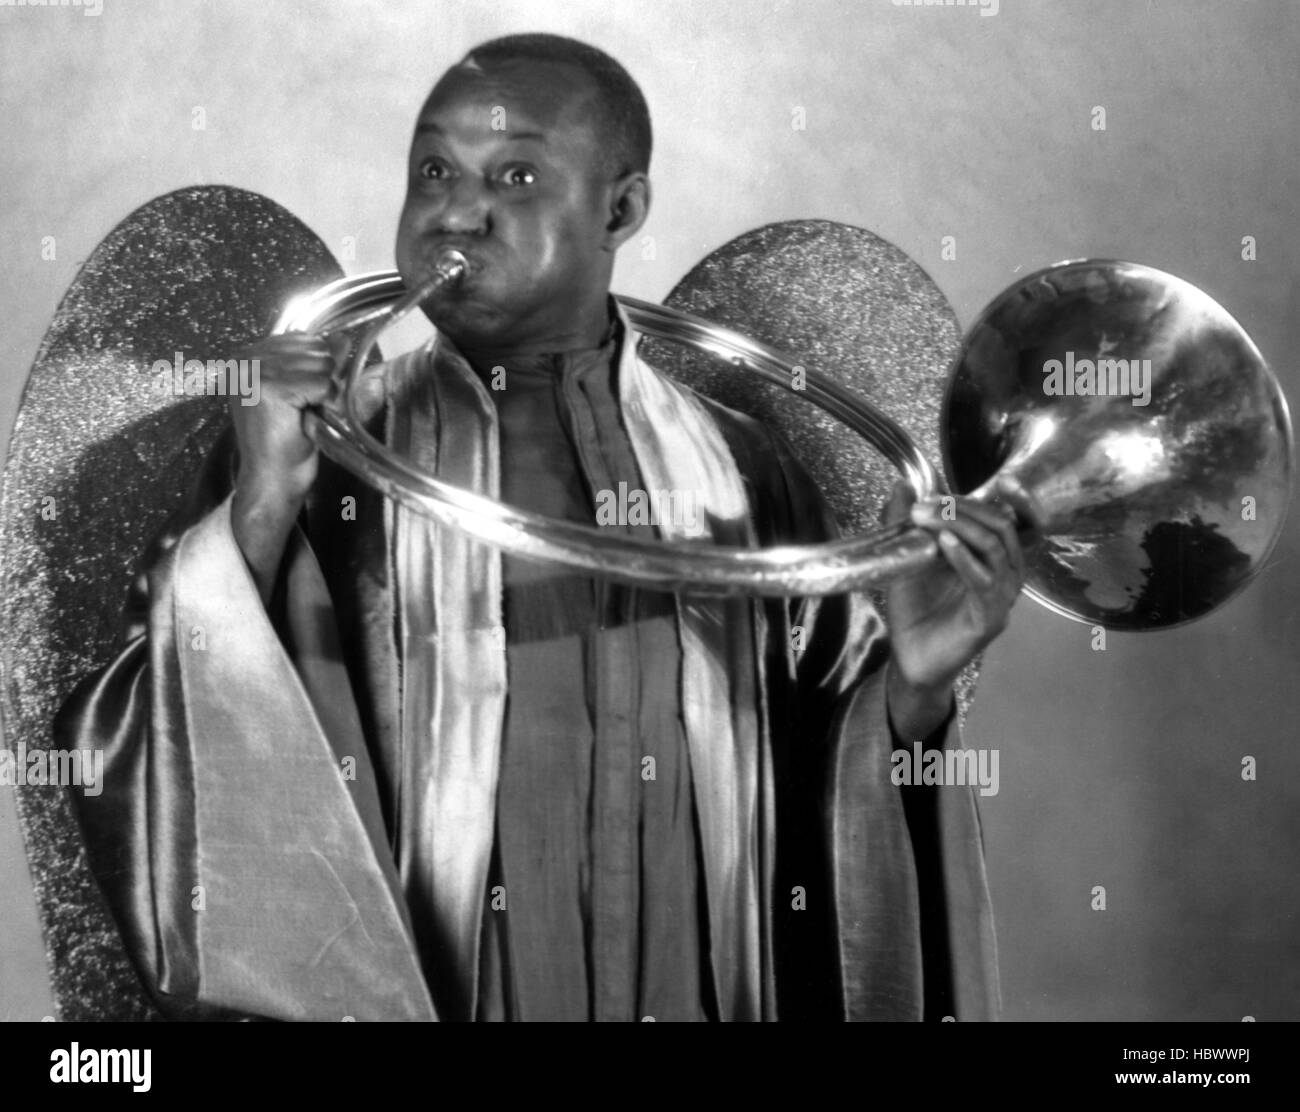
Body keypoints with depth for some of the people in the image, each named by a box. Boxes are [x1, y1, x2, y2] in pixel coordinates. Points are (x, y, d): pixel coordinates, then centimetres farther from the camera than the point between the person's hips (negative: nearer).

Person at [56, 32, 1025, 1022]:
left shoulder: (740, 471, 0)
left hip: (696, 992, 2)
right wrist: (259, 513, -23)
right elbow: (151, 758, -11)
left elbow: (818, 793, 4)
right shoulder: (317, 453, -4)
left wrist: (911, 688, -14)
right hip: (387, 992, -1)